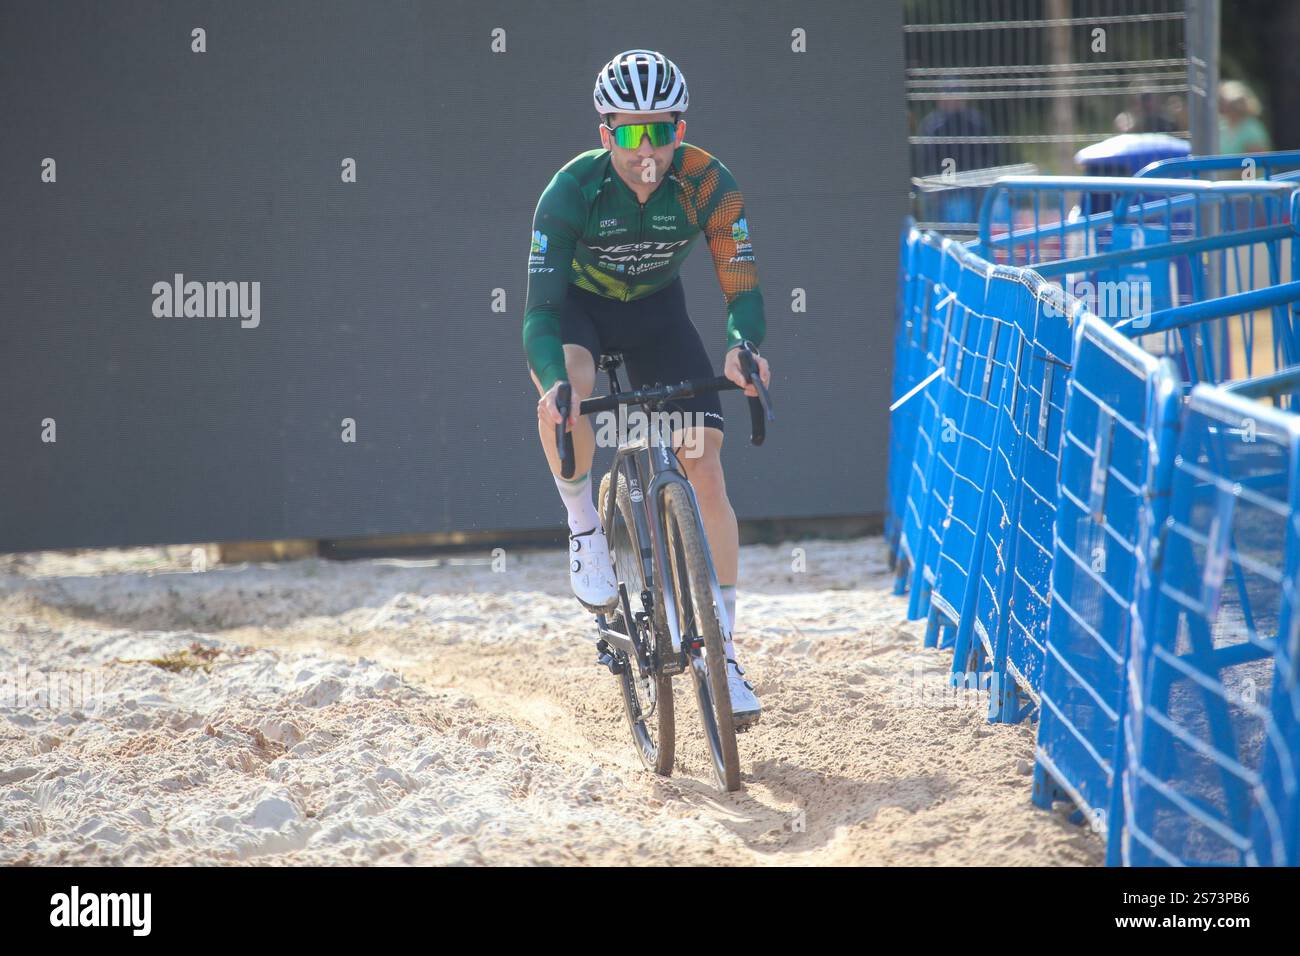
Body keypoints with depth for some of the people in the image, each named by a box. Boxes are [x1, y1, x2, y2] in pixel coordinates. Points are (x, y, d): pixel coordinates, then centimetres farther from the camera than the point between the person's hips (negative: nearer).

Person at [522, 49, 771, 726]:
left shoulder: (708, 185, -27)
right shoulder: (572, 191, -31)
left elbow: (742, 290, -25)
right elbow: (541, 309, -33)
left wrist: (742, 347, -48)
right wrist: (555, 384, -53)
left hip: (655, 312, 2)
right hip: (577, 308, -2)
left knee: (707, 476, -11)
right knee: (567, 386, -39)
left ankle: (720, 651, 0)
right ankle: (584, 527, -14)